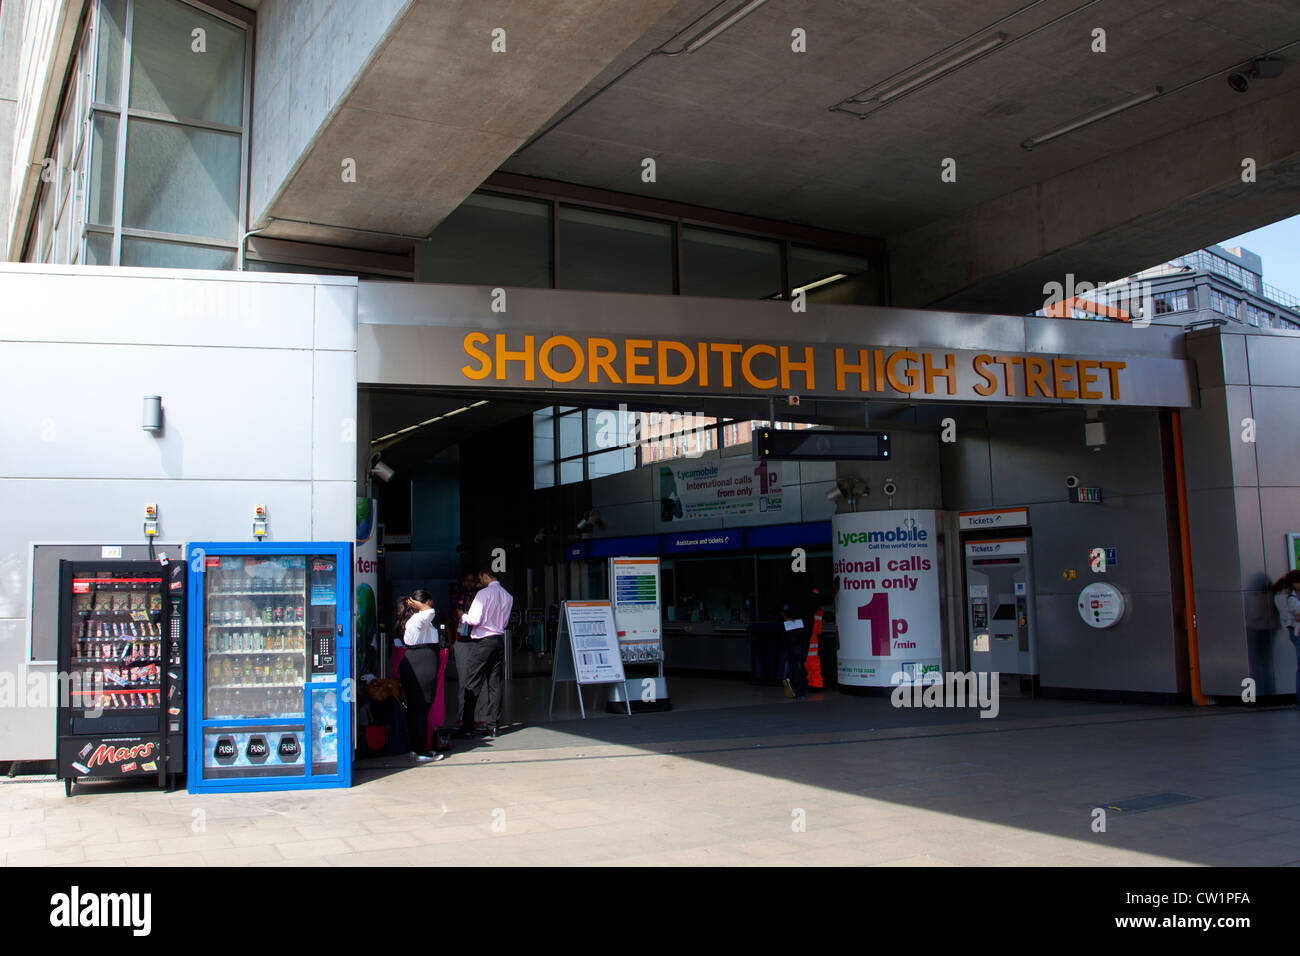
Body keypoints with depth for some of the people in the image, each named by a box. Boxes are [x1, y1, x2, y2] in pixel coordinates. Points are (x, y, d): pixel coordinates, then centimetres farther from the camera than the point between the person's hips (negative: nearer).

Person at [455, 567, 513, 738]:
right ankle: (492, 725, 9)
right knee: (494, 683, 8)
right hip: (499, 639, 7)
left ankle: (466, 726, -2)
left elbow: (475, 620, -15)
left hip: (482, 642, -7)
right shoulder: (507, 596, 9)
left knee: (472, 685, -3)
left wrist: (463, 616, 3)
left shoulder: (484, 593, -12)